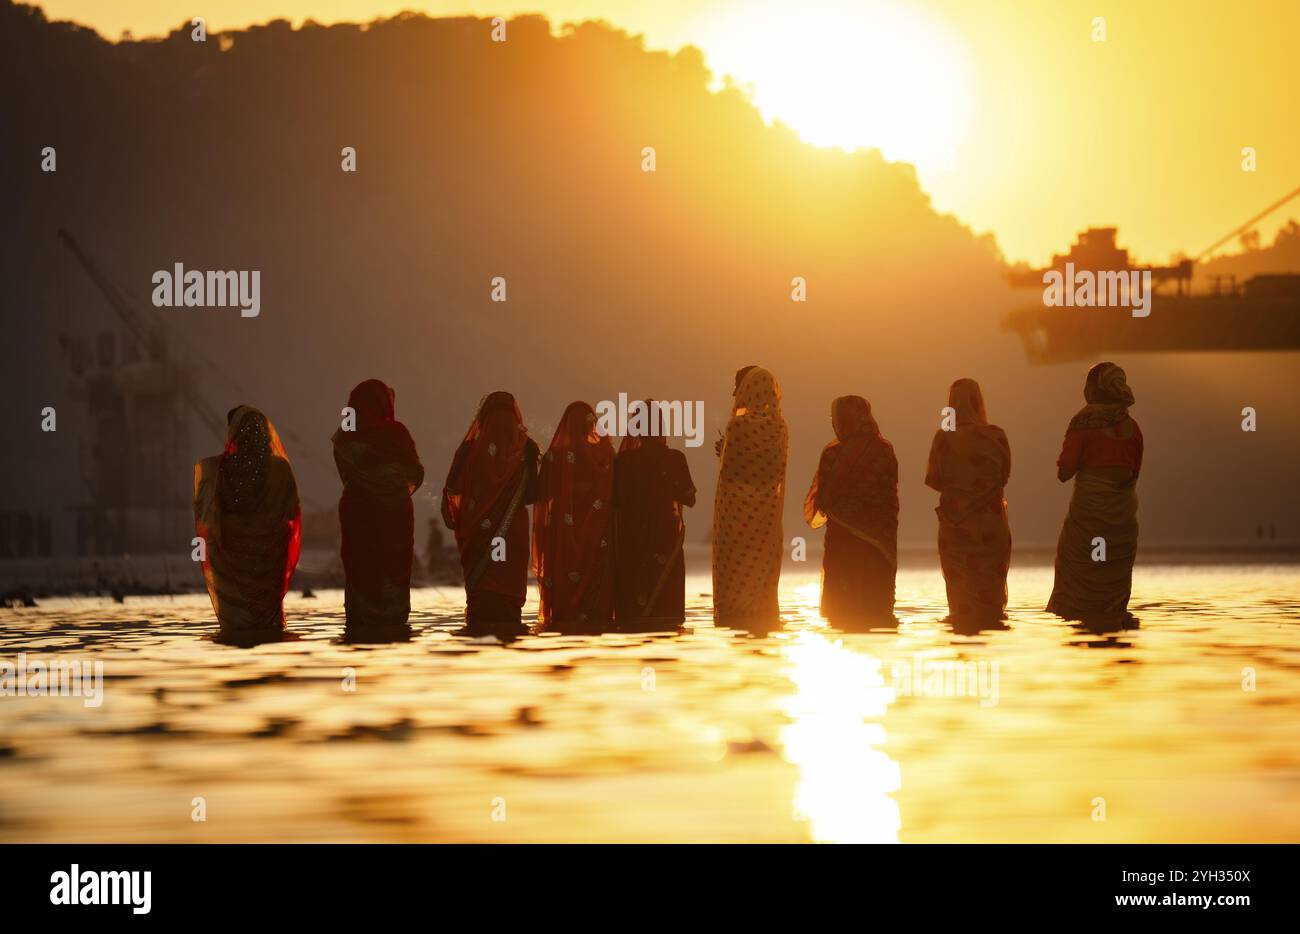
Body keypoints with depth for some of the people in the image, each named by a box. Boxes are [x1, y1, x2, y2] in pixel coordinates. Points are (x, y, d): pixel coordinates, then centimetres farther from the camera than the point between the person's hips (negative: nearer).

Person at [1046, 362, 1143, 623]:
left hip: (1088, 511, -4)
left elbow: (1064, 471, -9)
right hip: (1123, 513, 4)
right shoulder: (1131, 427, 4)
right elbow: (1134, 472, 9)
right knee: (1115, 581, 10)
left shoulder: (1083, 423, -10)